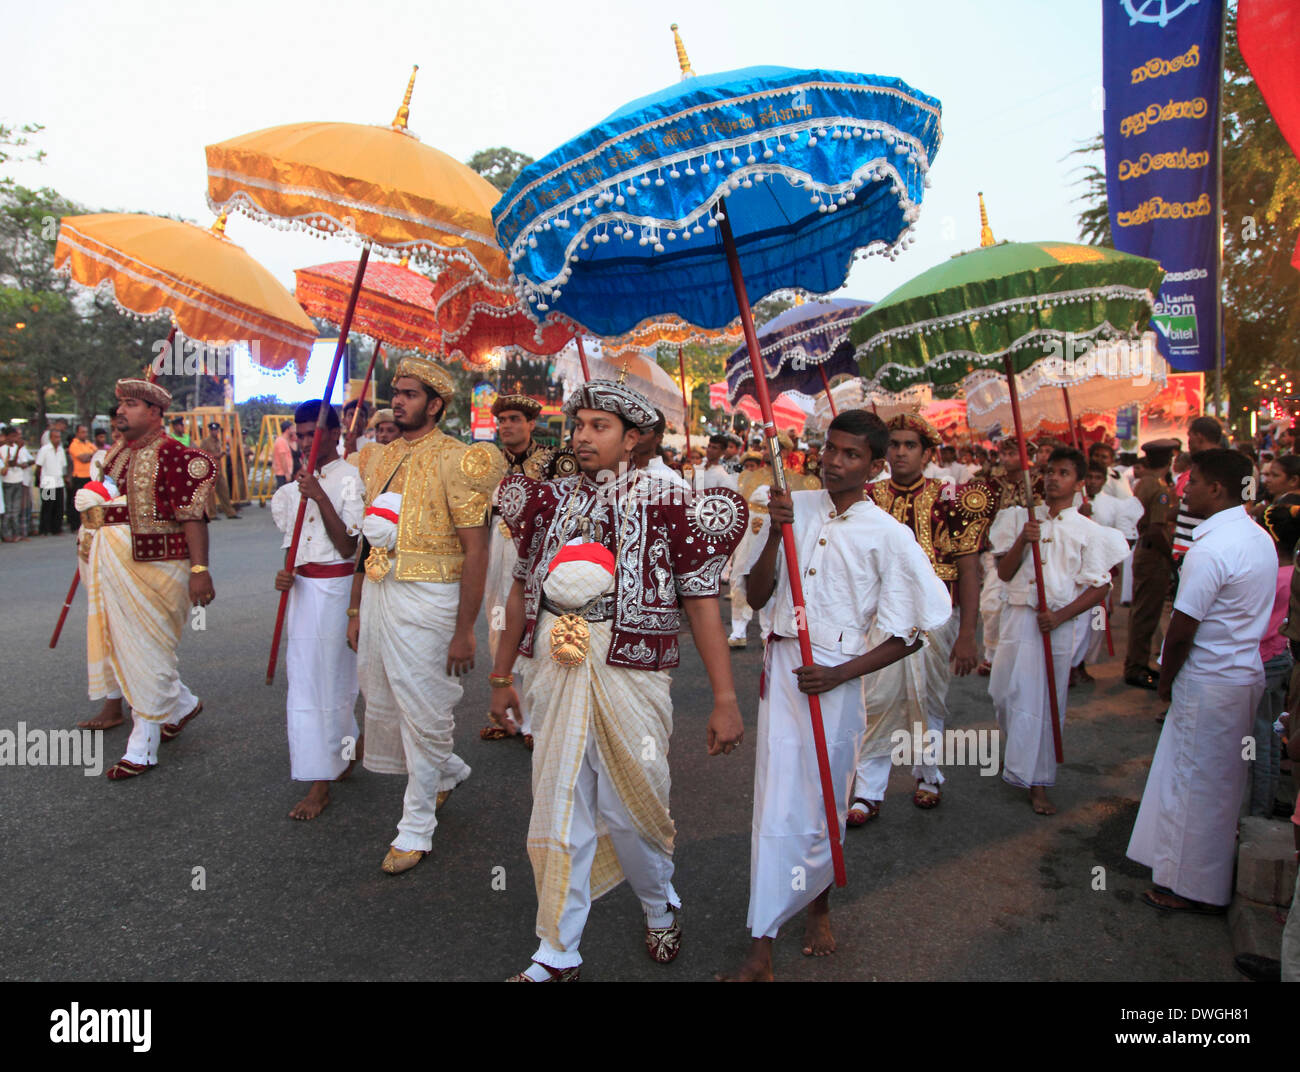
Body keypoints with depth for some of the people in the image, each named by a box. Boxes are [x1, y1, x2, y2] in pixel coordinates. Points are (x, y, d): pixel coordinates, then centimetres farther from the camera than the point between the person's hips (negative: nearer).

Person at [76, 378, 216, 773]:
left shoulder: (172, 455, -13)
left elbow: (192, 516, -19)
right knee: (123, 644, 15)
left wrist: (199, 568, -24)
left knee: (147, 651, -2)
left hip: (152, 566, -9)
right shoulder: (115, 454, 13)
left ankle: (143, 749, 8)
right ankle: (183, 704, 34)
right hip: (111, 565, 9)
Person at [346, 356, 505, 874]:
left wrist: (463, 631, -17)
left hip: (426, 598, -7)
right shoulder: (380, 457, 12)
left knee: (424, 714, 3)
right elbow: (369, 538, 16)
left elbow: (475, 549, -14)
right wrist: (356, 609, 14)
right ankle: (446, 769, 42)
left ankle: (416, 827, 20)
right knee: (381, 707, 16)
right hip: (378, 593, 8)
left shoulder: (455, 459, -11)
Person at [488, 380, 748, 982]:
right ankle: (558, 955, 27)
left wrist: (724, 700, -11)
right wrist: (501, 676, 16)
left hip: (629, 677, -3)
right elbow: (523, 590, 14)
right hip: (557, 674, 4)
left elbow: (702, 603, -8)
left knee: (628, 809, 10)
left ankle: (661, 910, 42)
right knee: (560, 812, 10)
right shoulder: (550, 501, 6)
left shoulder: (665, 503, -7)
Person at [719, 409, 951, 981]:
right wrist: (774, 534, -12)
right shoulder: (792, 508, 4)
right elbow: (756, 597, 2)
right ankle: (760, 949, 12)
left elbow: (908, 637, -2)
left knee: (823, 805, 10)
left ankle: (817, 903, 39)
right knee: (777, 803, 2)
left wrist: (840, 674, -13)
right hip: (782, 665, 2)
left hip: (839, 677, -2)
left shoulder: (889, 536, -4)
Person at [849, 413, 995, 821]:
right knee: (878, 702, -3)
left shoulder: (948, 499, -4)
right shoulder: (869, 497, 2)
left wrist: (966, 635, -9)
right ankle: (868, 791, 8)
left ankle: (927, 774, 36)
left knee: (928, 702, 13)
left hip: (933, 618, 0)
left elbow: (968, 570, -4)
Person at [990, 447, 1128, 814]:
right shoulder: (1020, 519, 8)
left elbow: (1099, 588, -1)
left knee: (1047, 700, 1)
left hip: (1060, 622, -2)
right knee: (1005, 692, 5)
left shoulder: (1089, 532, 1)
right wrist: (1021, 542, -13)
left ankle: (1037, 782, 11)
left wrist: (1060, 616, -13)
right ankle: (1018, 755, 35)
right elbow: (1004, 573, 4)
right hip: (1018, 615, 2)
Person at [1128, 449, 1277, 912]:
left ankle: (1191, 887, 18)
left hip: (1209, 682, -9)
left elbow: (1182, 631, -21)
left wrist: (1166, 680, -5)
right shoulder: (1259, 537, 7)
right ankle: (1217, 876, 36)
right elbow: (1245, 612, 12)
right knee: (1223, 779, 21)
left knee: (1194, 782, 4)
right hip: (1246, 671, 9)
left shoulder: (1210, 550, -23)